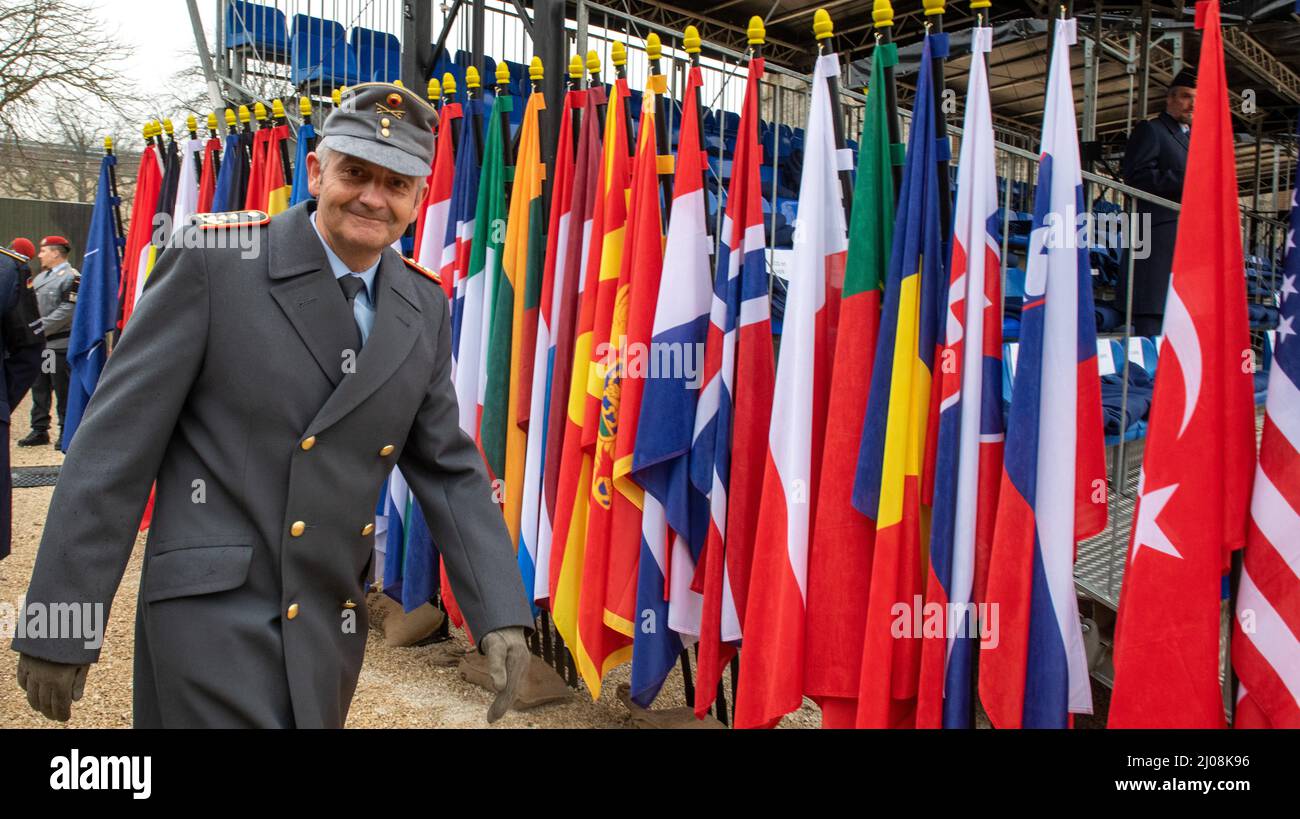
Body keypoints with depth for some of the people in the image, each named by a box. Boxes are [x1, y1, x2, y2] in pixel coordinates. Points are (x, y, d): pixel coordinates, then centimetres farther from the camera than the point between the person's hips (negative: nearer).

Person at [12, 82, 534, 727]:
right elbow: (116, 442, -11)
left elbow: (449, 468, 5)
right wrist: (57, 627, -11)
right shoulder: (214, 258, -12)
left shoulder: (427, 307, 3)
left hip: (334, 624, 6)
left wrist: (501, 615, -4)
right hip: (213, 620, -5)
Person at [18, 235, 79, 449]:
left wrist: (41, 327, -16)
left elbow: (67, 311, -16)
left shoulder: (71, 277, -9)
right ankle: (39, 430, 19)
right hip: (38, 344, 8)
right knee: (39, 388, 11)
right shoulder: (40, 278, 17)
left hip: (60, 345, -8)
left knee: (63, 391, -2)